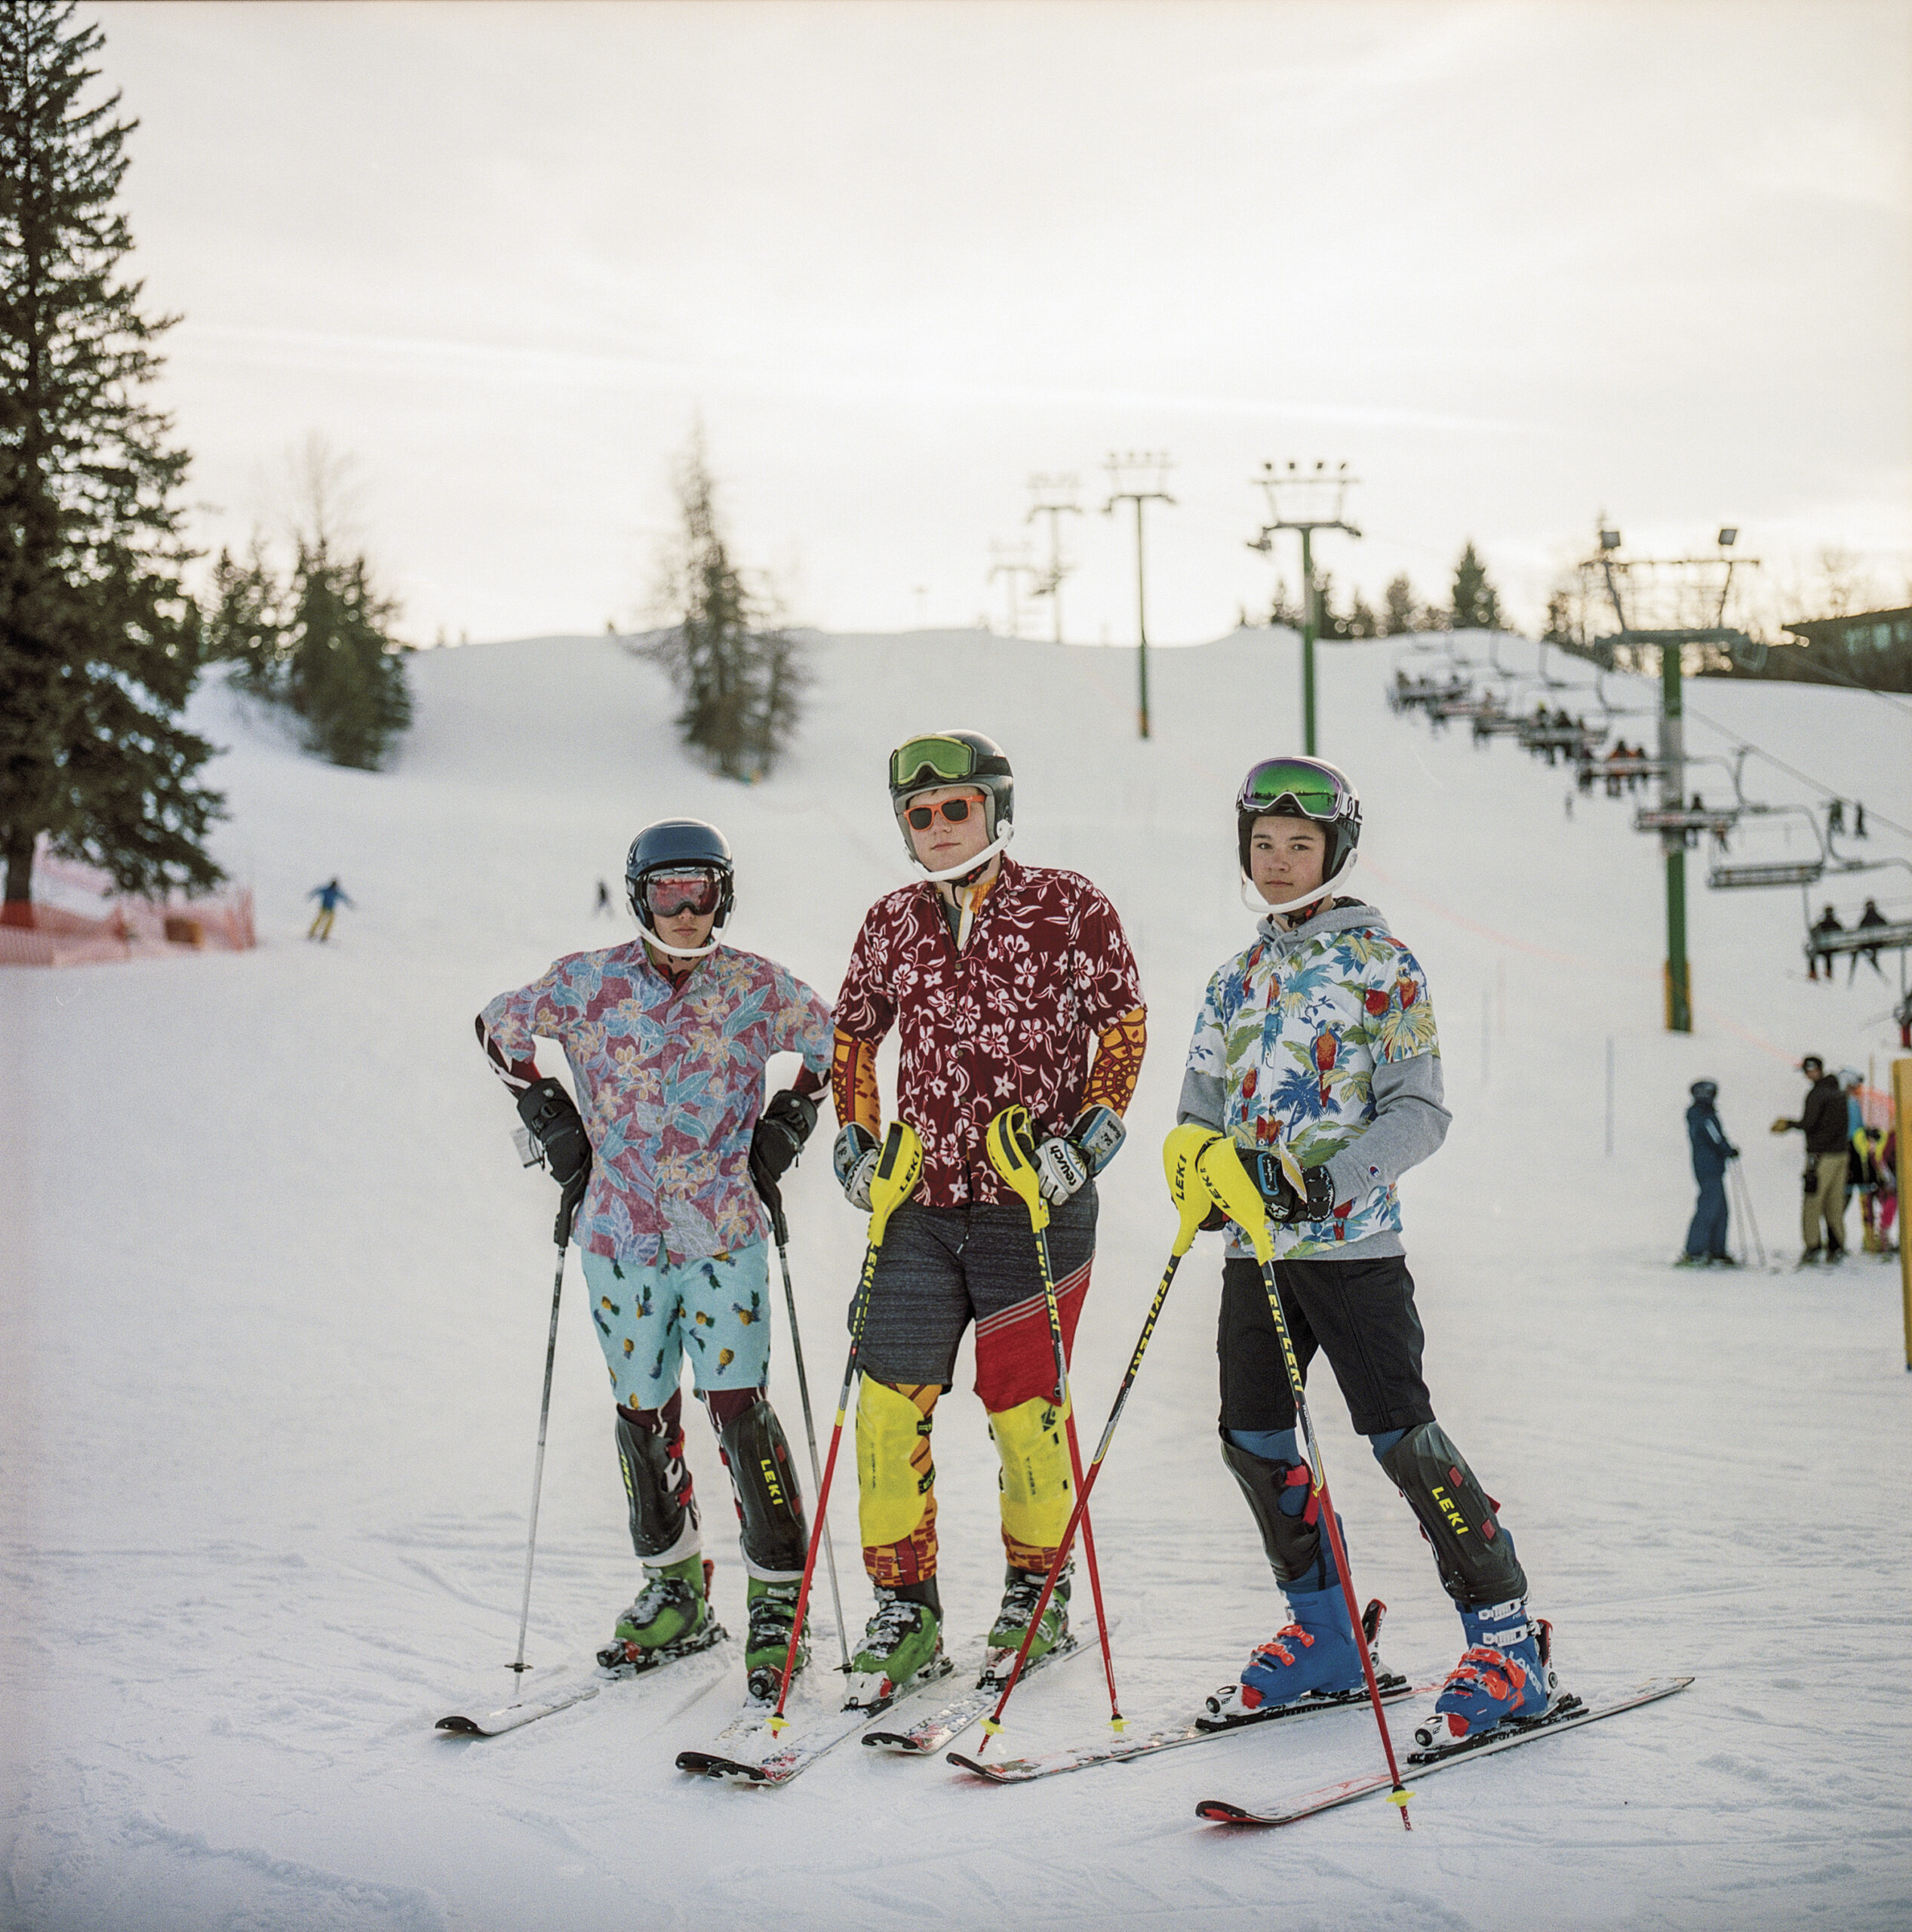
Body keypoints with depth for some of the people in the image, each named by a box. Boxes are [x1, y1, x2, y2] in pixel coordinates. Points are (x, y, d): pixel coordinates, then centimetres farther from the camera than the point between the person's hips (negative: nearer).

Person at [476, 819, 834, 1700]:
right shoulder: (588, 984, -1)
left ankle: (779, 1600, -2)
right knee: (643, 1415, 9)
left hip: (725, 1236, -1)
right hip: (622, 1236, 2)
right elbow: (498, 1025, 15)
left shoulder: (756, 987, 0)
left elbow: (831, 1038, 17)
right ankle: (673, 1592, 24)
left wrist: (790, 1119, 7)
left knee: (739, 1406, -10)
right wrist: (549, 1113, 8)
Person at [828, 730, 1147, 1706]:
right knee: (889, 1405, -1)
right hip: (921, 1205, 3)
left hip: (1037, 1200, -3)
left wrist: (1092, 1133, -7)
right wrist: (856, 1139, 10)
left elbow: (1123, 1021, 2)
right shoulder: (893, 924, 7)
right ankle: (905, 1607, 12)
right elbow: (853, 1031, 21)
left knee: (1022, 1408, 2)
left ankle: (1038, 1588, 23)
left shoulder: (1068, 907, -4)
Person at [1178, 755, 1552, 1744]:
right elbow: (1199, 1111, 18)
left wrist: (1334, 1174, -23)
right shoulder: (1236, 981, 16)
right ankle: (1322, 1634, 20)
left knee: (1399, 1434, -11)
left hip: (1352, 1238, -6)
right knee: (1252, 1438, 5)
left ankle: (1508, 1641, -3)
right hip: (1255, 1243, 7)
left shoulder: (1379, 964, -2)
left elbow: (1421, 1113, -8)